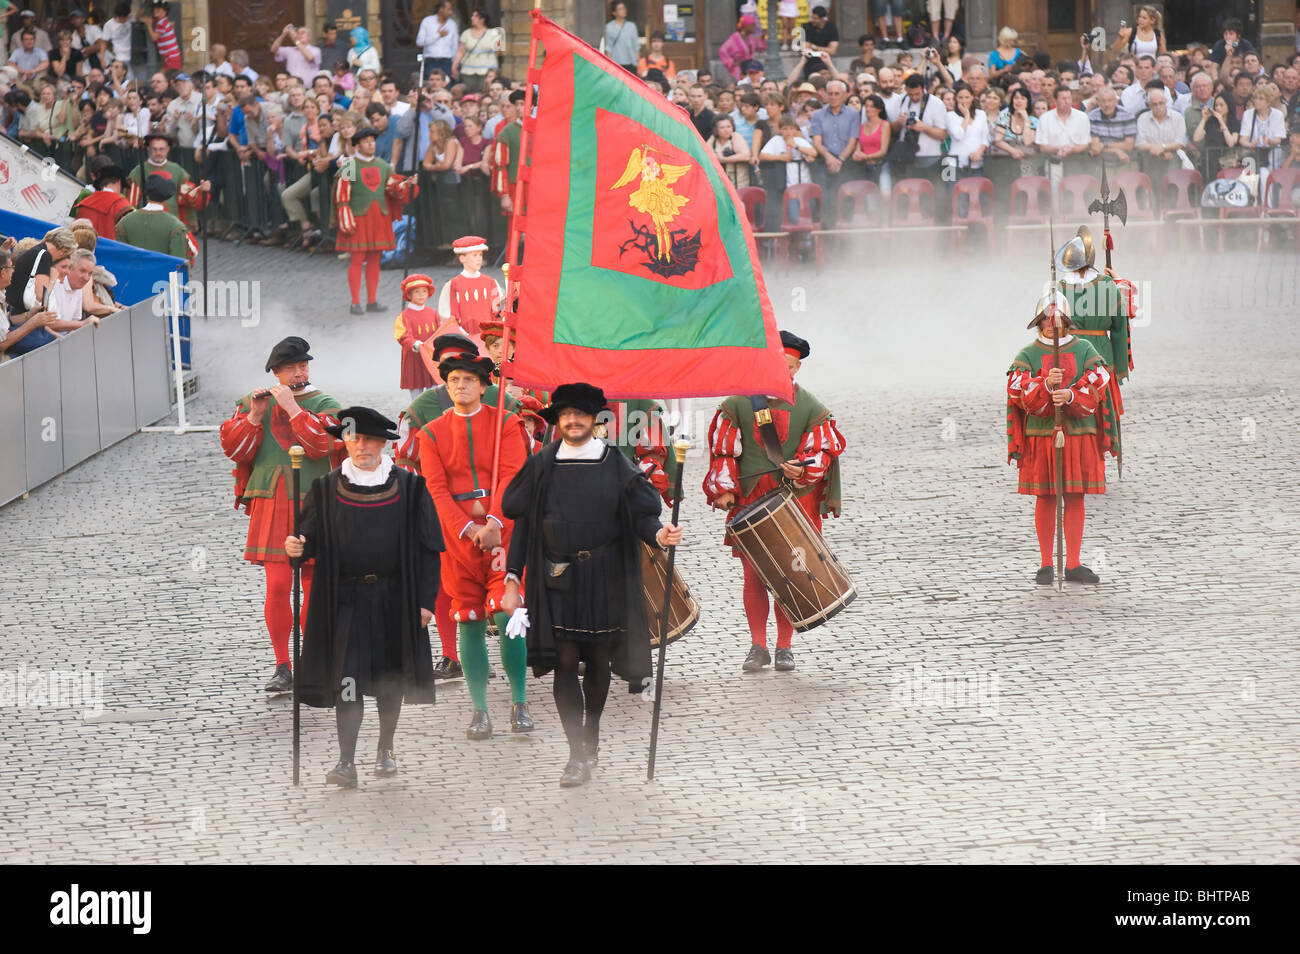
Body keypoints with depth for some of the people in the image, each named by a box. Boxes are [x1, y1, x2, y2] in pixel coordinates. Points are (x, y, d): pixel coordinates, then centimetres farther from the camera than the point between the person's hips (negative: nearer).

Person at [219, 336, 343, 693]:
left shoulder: (324, 406, 3)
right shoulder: (254, 403, 9)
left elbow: (320, 446, -15)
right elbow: (234, 449, 0)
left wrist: (292, 407, -15)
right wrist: (254, 417, -13)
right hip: (272, 505, 1)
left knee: (313, 587, 3)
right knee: (277, 586, -8)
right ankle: (283, 668, -2)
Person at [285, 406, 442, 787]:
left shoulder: (408, 488, 1)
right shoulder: (327, 489, 4)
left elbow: (427, 547, 2)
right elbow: (312, 537, 4)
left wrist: (425, 599, -4)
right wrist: (298, 548, -21)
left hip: (393, 598, 1)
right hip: (346, 596, 0)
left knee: (390, 677, 11)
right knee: (346, 678, -9)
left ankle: (385, 749, 29)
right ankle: (346, 762, -10)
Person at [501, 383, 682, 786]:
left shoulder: (615, 464, 2)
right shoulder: (541, 466, 4)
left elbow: (641, 512, -1)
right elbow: (523, 523, 5)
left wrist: (658, 533, -24)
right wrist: (512, 579, 0)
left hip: (604, 578, 0)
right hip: (556, 580, 0)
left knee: (599, 659, 10)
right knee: (565, 662, -8)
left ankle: (590, 734, 33)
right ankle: (578, 757, -7)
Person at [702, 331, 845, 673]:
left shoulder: (810, 408, 4)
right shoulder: (738, 404, 3)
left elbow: (823, 449, 1)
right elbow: (723, 449, 3)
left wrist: (803, 469, -20)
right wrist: (723, 489, -8)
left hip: (796, 500, 0)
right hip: (750, 500, 0)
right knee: (754, 576, 1)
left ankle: (784, 647, 12)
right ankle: (757, 646, 11)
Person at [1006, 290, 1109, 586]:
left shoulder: (1084, 351, 4)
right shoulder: (1027, 356, 2)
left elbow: (1096, 390, -6)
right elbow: (1022, 394, -10)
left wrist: (1071, 396, -24)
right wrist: (1046, 385, -28)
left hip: (1078, 434, 1)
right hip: (1040, 435, -1)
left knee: (1075, 498, 4)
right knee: (1045, 499, 3)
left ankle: (1073, 565, 11)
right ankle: (1046, 565, 10)